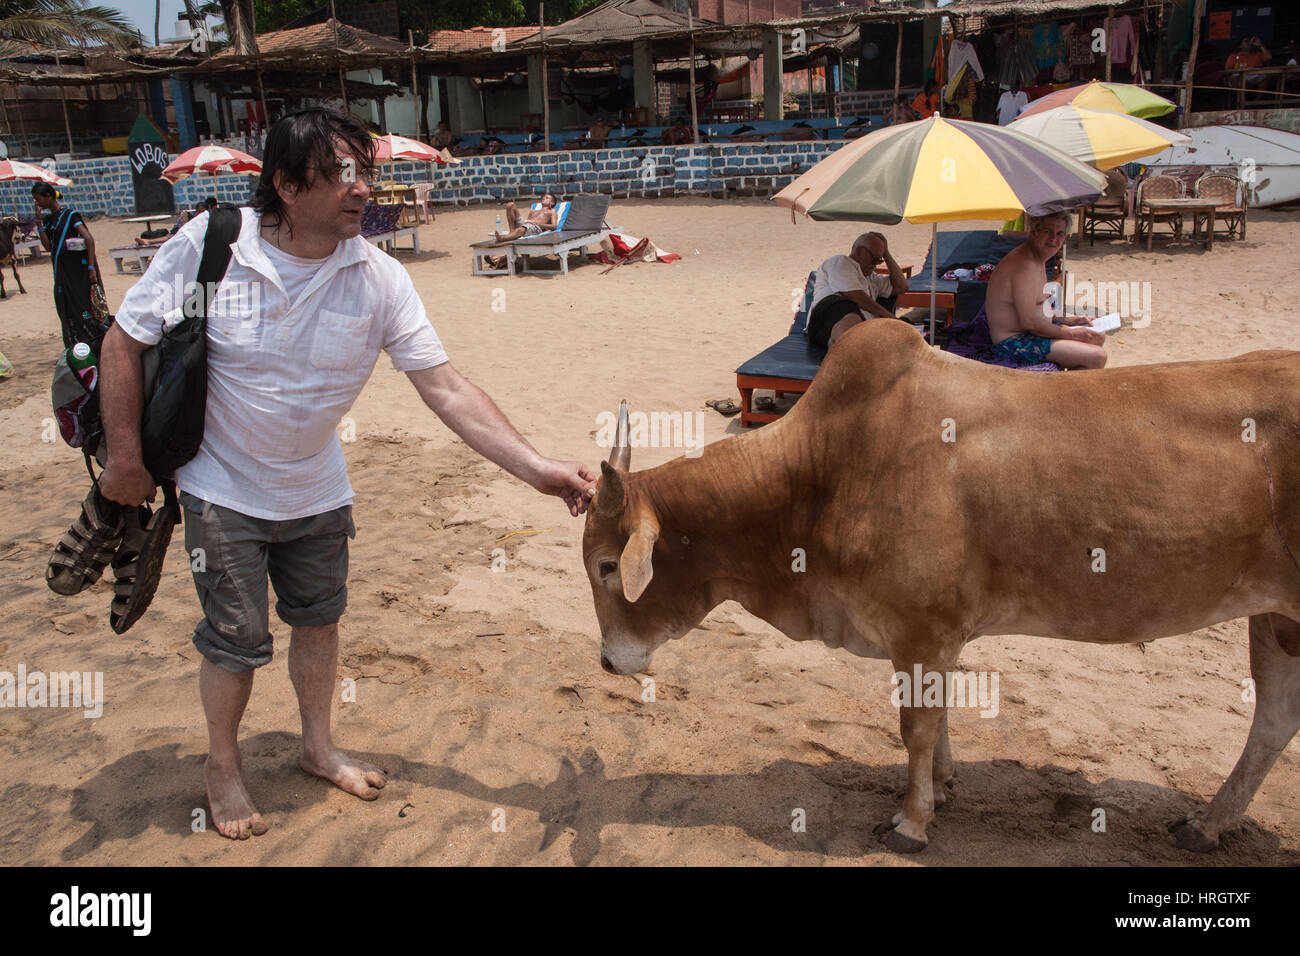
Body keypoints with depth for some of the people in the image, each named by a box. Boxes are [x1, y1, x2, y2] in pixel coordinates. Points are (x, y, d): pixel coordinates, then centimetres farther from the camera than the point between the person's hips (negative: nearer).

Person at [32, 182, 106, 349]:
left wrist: (91, 268, -20)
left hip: (79, 268, -7)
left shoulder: (70, 215, -8)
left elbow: (89, 239, -14)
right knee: (67, 308, 8)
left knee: (84, 304, -8)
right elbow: (48, 246, 5)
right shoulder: (47, 218, 12)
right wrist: (39, 221, 0)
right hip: (62, 271, 7)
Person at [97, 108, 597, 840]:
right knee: (237, 640, 7)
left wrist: (536, 468, -25)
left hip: (318, 491, 3)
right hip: (224, 491, -3)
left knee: (318, 620, 17)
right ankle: (223, 766, 35)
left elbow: (447, 389, -18)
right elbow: (126, 344, -9)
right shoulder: (208, 245, -20)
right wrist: (126, 458, -7)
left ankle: (319, 747, 42)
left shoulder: (379, 279, -16)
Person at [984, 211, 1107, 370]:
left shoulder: (1038, 258, 12)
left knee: (1098, 338, 22)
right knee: (1096, 357, -17)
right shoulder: (1025, 263, -23)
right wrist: (1070, 333, -16)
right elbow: (1029, 322, -26)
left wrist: (1068, 320, 10)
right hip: (1014, 343, -11)